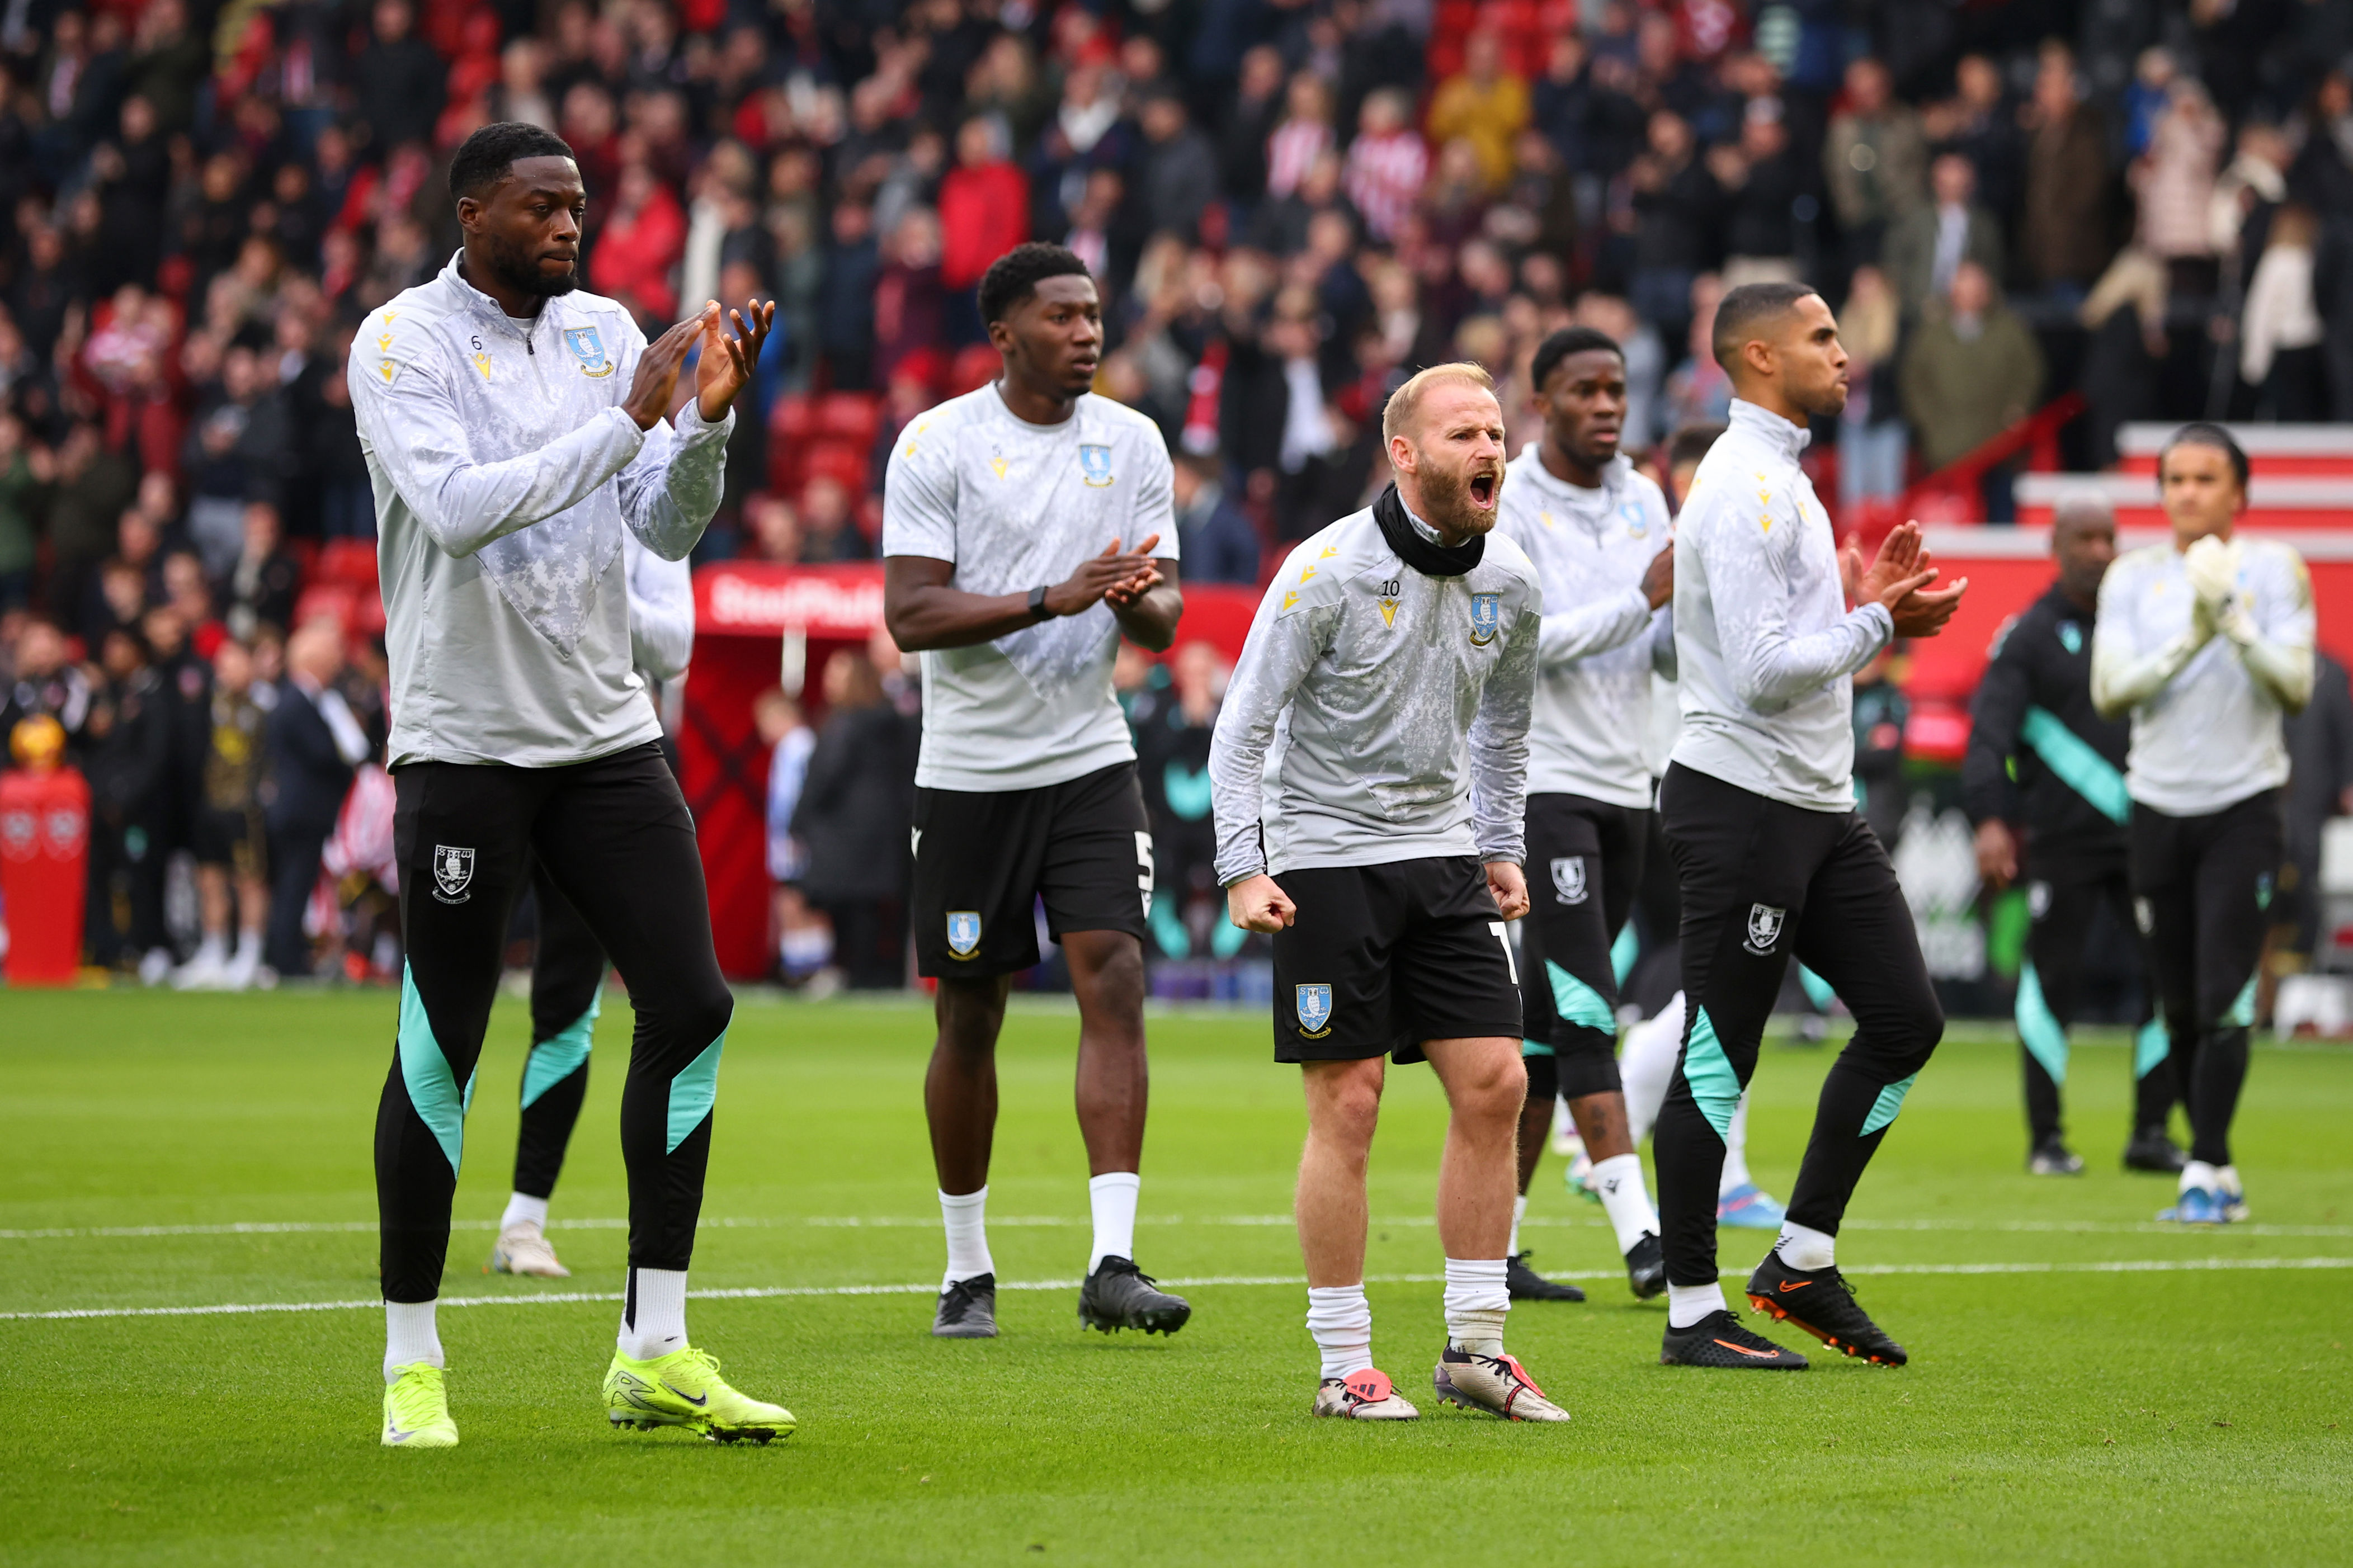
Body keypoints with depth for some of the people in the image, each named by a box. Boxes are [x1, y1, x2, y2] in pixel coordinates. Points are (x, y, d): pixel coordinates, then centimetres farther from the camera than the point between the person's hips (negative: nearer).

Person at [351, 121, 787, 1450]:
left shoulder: (605, 332, 9)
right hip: (465, 738, -5)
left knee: (691, 1003, -3)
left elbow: (666, 530, 6)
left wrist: (710, 419, -12)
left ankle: (656, 1352, 4)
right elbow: (458, 510, -24)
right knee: (441, 1049, -1)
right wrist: (630, 418, -24)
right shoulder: (405, 344, -9)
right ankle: (413, 1360, 12)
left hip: (607, 731, 5)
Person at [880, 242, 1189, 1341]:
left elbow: (1162, 618, 7)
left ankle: (1113, 1263, -16)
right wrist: (1051, 599, -23)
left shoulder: (1132, 442, 6)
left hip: (1091, 760, 2)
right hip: (969, 769, -2)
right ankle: (967, 1271, 19)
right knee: (968, 1021, 5)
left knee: (1115, 982, -13)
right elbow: (910, 615, -13)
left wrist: (1141, 600, -17)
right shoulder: (937, 445, -5)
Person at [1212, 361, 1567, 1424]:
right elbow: (1242, 727, -10)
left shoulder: (1512, 585, 3)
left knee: (1495, 1085, -2)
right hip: (1325, 855, -6)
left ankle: (1475, 1348, 7)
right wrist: (1242, 870, -17)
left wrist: (1501, 850, 16)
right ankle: (1344, 1366, 2)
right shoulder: (1327, 571, -14)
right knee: (1347, 1106, -6)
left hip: (1442, 855, 6)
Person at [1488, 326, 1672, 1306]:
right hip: (1539, 777, -7)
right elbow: (1517, 641, -16)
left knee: (1547, 1023, 8)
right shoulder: (1502, 503, -6)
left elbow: (1668, 658, 15)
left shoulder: (1645, 501, 14)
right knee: (1585, 1008, -15)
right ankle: (1639, 1236, -22)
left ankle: (1494, 1243, 12)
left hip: (1622, 785, 7)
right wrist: (1641, 600, -21)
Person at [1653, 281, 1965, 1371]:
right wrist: (1876, 623, -12)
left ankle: (1803, 1262, 16)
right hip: (1741, 801, -10)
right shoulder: (1742, 487, -15)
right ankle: (1692, 1313, 1)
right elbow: (1764, 670, -22)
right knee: (1716, 1060, -4)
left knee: (1905, 1018, 8)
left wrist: (1869, 600, 10)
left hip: (1817, 807, 10)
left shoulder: (1782, 481, 18)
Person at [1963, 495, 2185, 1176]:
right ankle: (2045, 1138, 7)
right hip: (2062, 840, -4)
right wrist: (1990, 818, -26)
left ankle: (2150, 1132, 7)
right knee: (2054, 979, -4)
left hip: (2140, 833, 4)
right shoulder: (2028, 636, -2)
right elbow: (1989, 732, -12)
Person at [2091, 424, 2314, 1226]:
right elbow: (2108, 691, -5)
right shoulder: (2133, 576, 6)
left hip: (2243, 806, -3)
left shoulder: (2274, 568, 0)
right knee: (2180, 1008, 4)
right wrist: (2189, 640, -18)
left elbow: (2296, 686, -8)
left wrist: (2236, 624, -22)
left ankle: (2204, 1172, -12)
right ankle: (2222, 1177, 14)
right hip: (2158, 806, 3)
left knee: (2224, 1000, -13)